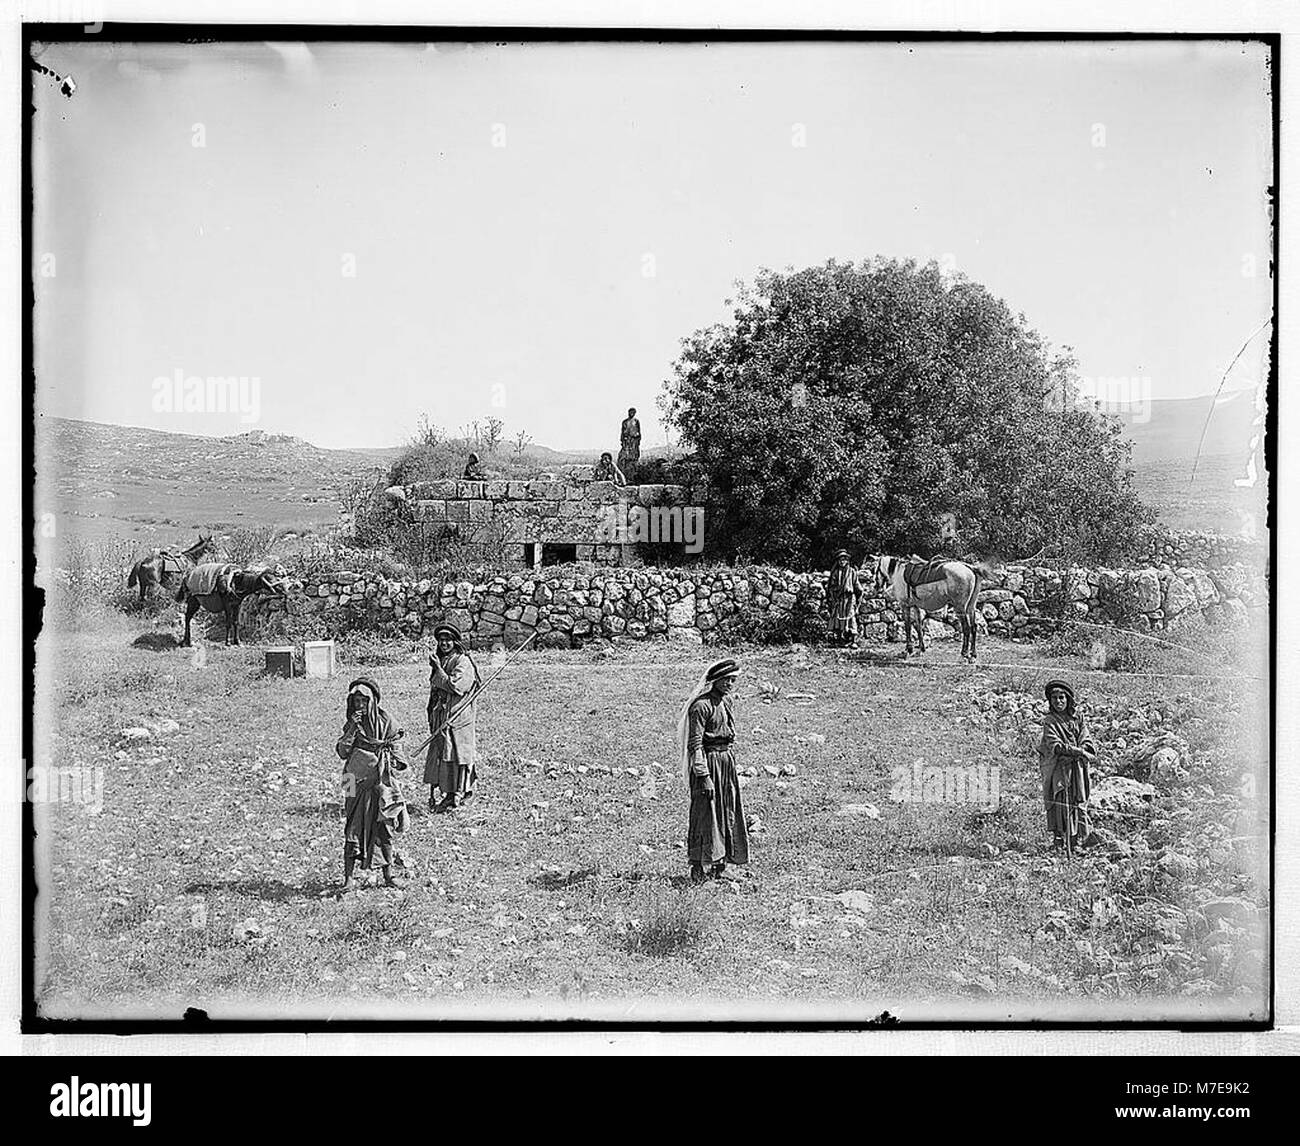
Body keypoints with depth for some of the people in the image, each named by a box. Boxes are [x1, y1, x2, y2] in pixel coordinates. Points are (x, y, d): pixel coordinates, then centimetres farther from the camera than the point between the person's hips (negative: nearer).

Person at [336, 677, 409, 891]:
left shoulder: (386, 722, 2)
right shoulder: (351, 724, 3)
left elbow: (396, 750, 10)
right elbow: (342, 753, -7)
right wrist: (352, 729, -16)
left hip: (382, 782, 1)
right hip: (359, 784, -1)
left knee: (385, 828, 4)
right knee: (353, 829, -4)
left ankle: (388, 874, 14)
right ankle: (348, 877, -1)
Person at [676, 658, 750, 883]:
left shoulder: (725, 701, 11)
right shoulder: (702, 705, -16)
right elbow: (695, 744, -18)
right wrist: (704, 776, -22)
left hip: (727, 759, 9)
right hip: (708, 761, -9)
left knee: (728, 813, 11)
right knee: (705, 814, -6)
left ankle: (719, 863, 20)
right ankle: (697, 866, 0)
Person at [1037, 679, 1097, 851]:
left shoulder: (1078, 720, 15)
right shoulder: (1050, 722, 2)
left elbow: (1088, 742, 6)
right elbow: (1055, 745, -12)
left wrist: (1083, 751, -16)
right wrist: (1077, 751, -22)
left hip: (1079, 770, 4)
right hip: (1059, 770, -4)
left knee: (1079, 804, -1)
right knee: (1061, 804, -9)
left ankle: (1078, 840, 1)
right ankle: (1060, 839, -8)